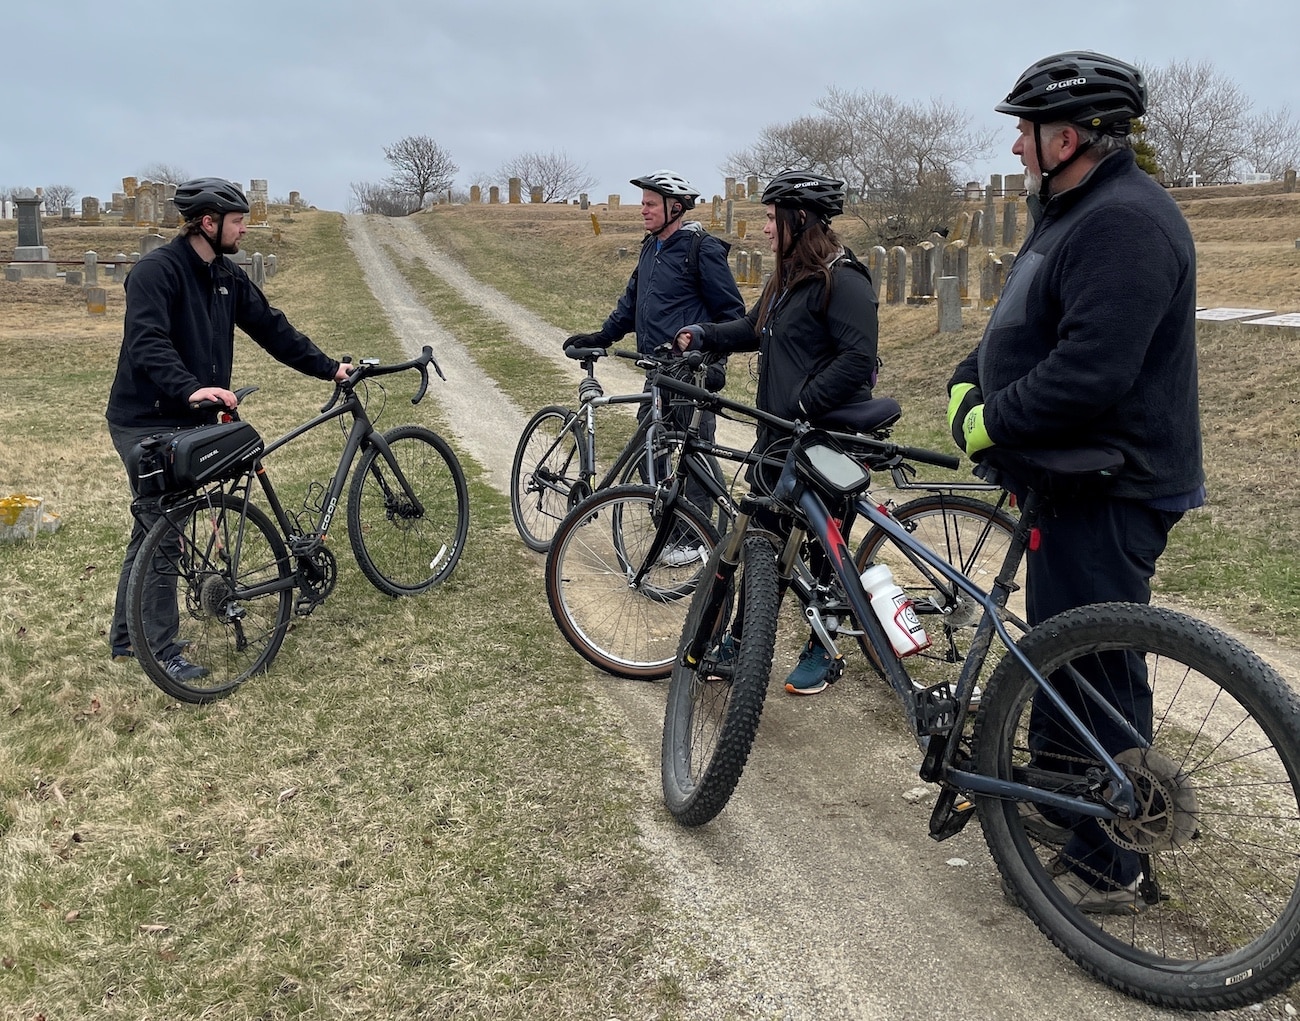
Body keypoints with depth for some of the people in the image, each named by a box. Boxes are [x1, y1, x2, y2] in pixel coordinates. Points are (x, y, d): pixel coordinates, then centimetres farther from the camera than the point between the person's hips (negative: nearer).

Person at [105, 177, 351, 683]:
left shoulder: (227, 277, 8)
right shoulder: (156, 270, -17)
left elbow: (270, 328, 10)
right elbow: (147, 343, -28)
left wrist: (329, 367, 7)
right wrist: (190, 389, -42)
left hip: (186, 421, 8)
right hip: (146, 422, -8)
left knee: (152, 529, 15)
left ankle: (126, 636, 28)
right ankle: (162, 650, 5)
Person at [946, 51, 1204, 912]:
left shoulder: (1125, 224, -21)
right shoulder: (1073, 212, 14)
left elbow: (1088, 373, -30)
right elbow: (1021, 327, 19)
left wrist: (993, 422, -18)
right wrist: (969, 383, 3)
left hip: (1110, 492, -11)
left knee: (1099, 671, -3)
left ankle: (1107, 868, 10)